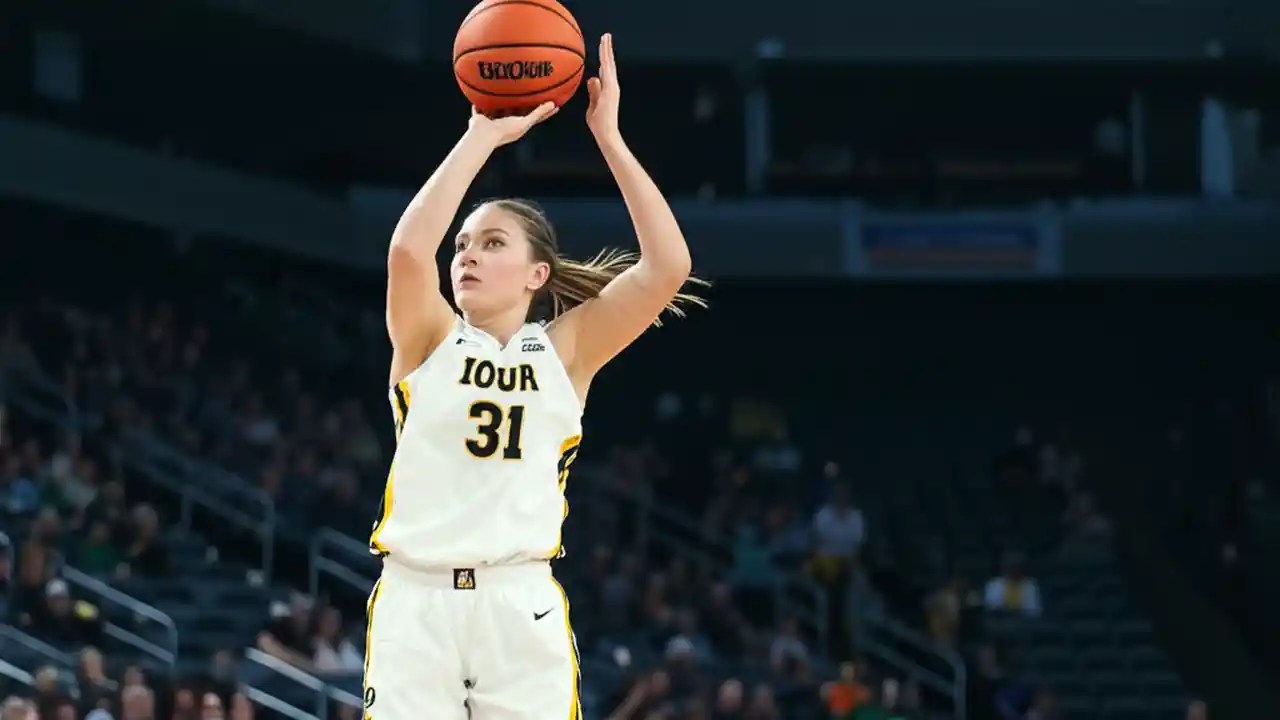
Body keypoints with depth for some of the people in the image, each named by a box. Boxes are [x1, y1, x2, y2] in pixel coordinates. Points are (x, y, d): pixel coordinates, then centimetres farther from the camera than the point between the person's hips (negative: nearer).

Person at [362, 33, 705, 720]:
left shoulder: (564, 350, 8)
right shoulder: (428, 341, 8)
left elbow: (667, 266, -4)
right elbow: (408, 250, -13)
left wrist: (609, 137, -5)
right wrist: (484, 134, -9)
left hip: (520, 607, 0)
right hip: (415, 601, 0)